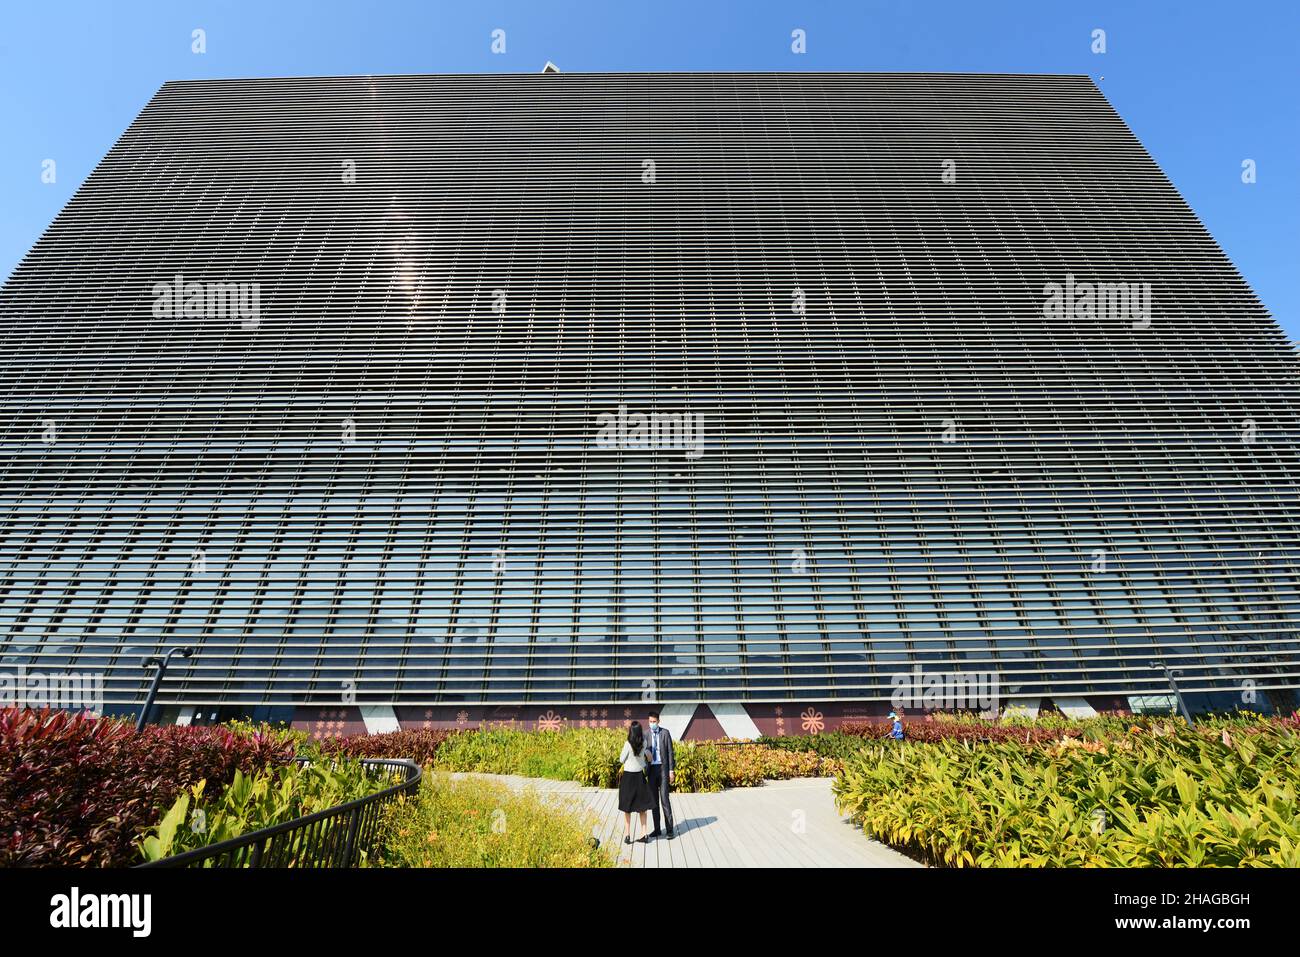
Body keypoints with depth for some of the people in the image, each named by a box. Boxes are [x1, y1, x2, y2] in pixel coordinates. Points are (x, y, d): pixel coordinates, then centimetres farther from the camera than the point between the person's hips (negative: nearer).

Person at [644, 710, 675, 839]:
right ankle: (657, 829, 17)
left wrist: (672, 770, -7)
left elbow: (670, 752, -3)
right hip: (651, 769, 3)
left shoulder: (665, 732, -3)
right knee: (654, 800, 8)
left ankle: (670, 830, 1)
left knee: (664, 799, -6)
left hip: (663, 768, -3)